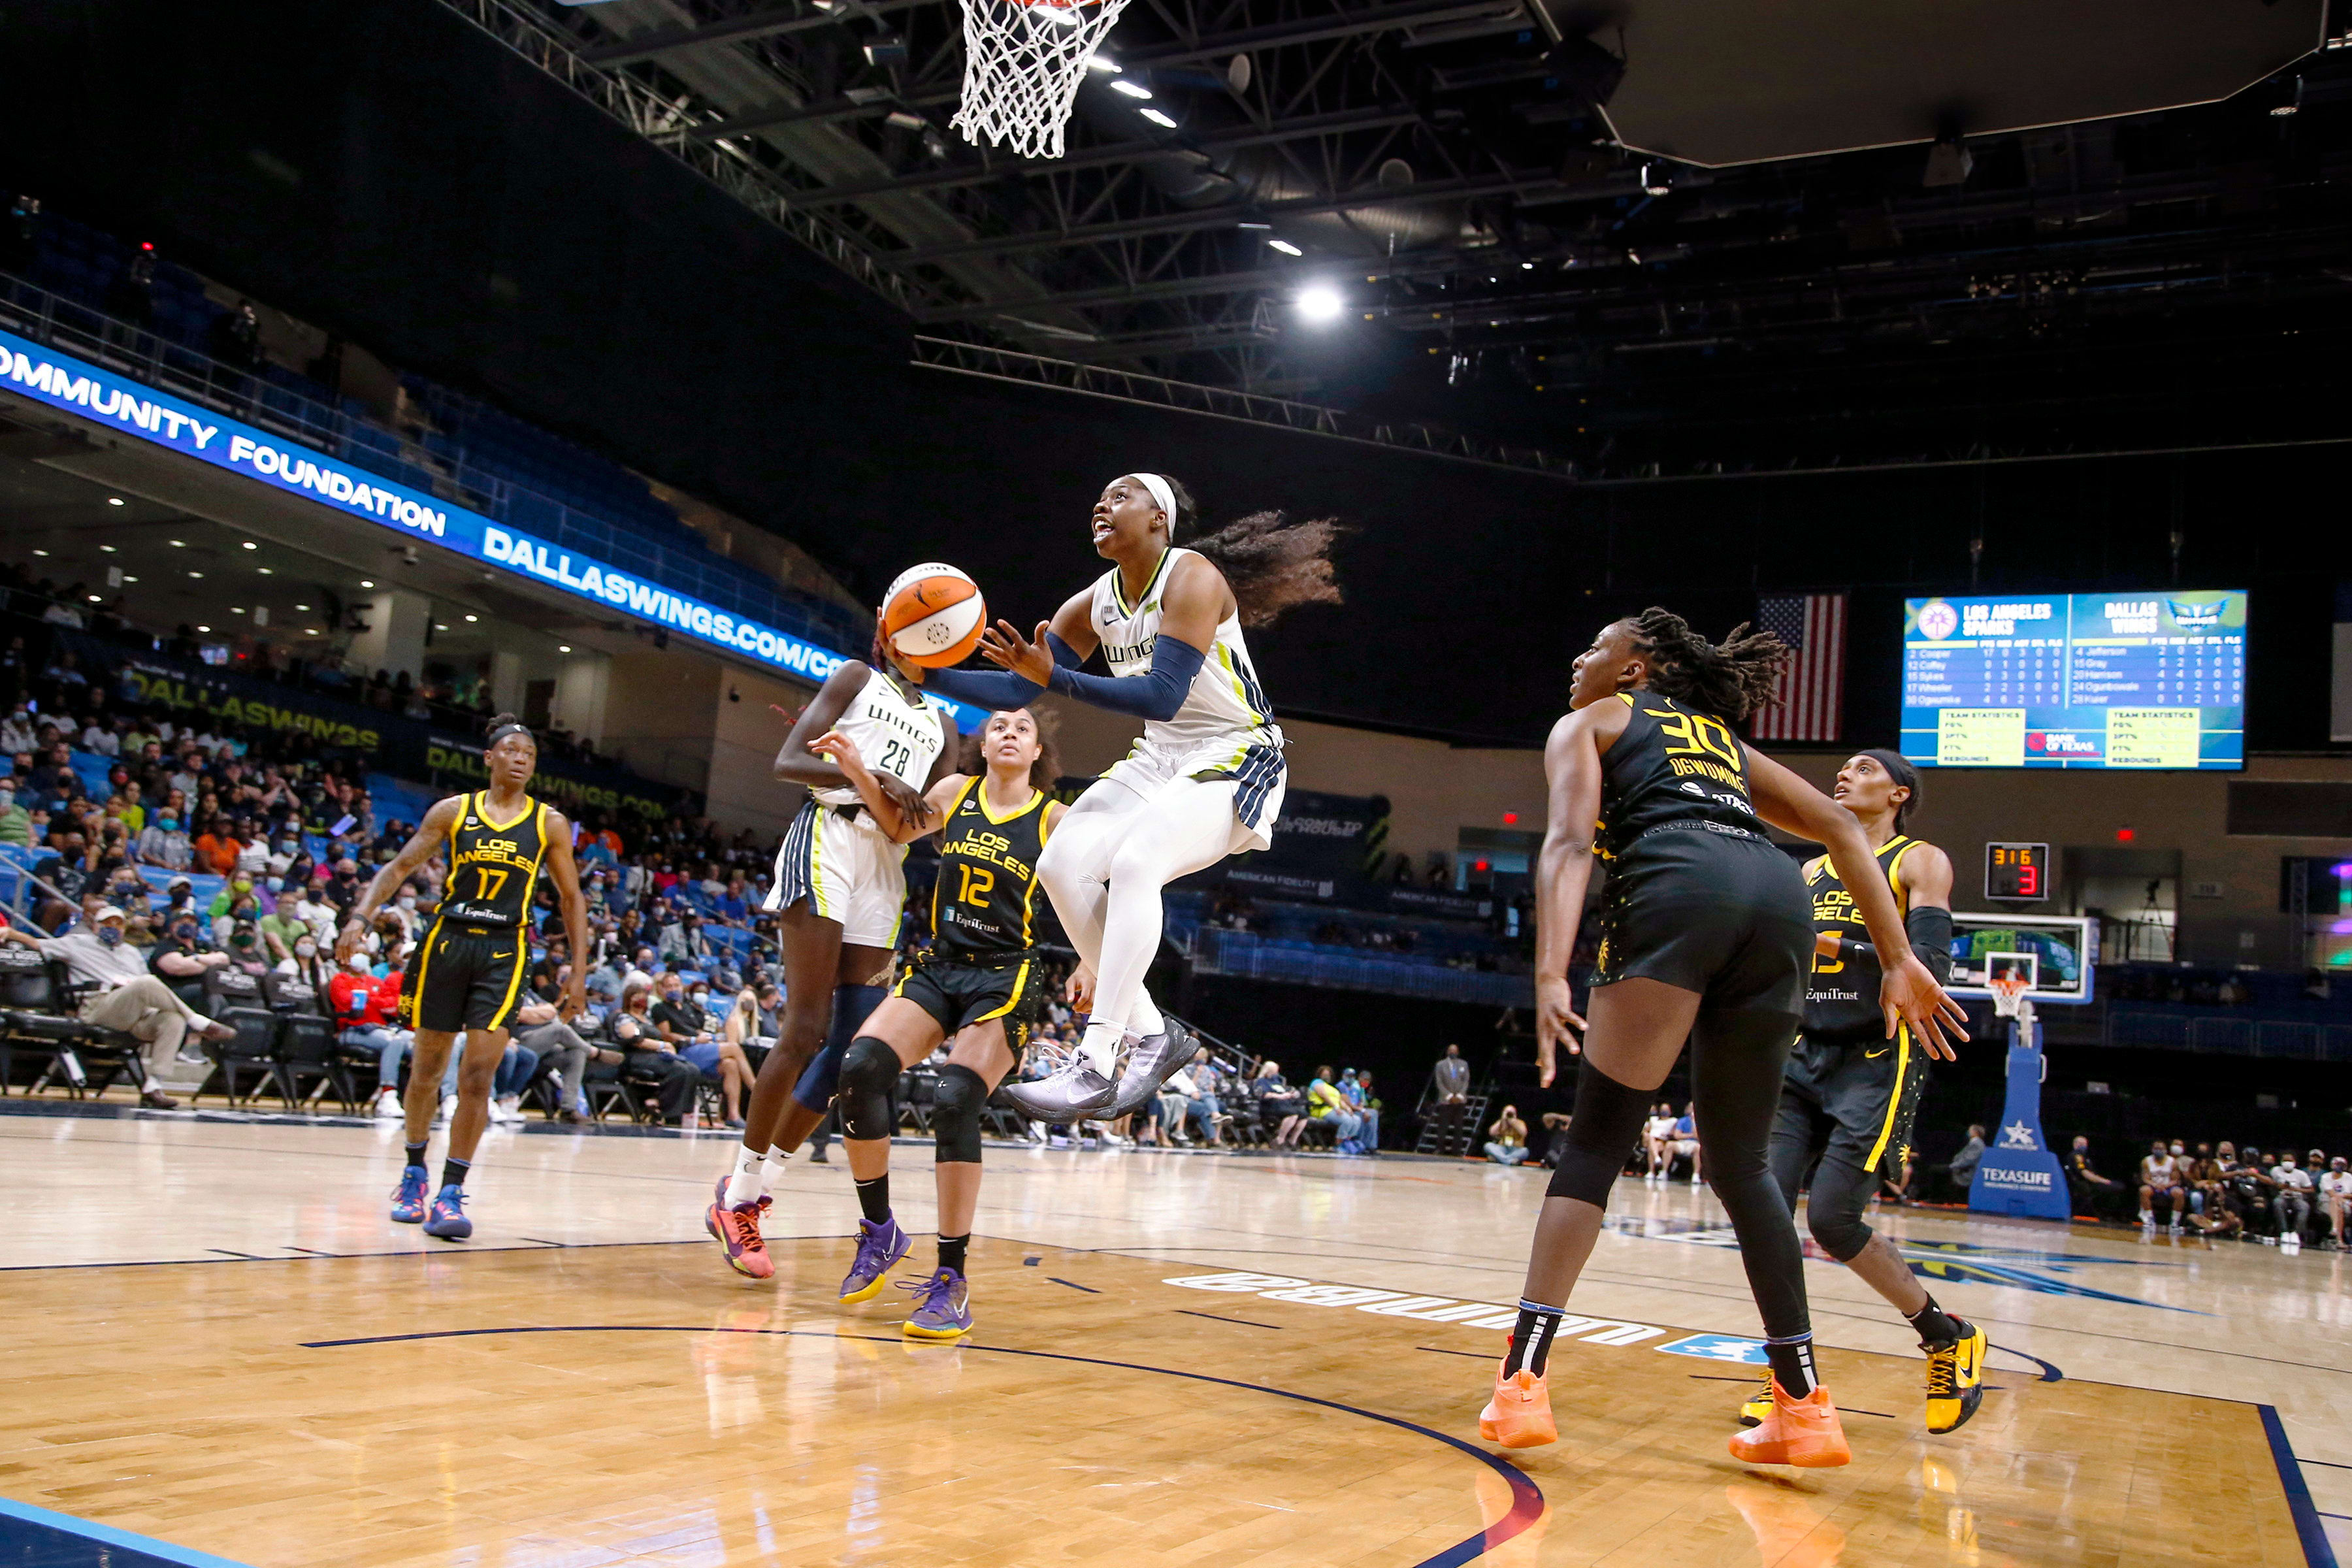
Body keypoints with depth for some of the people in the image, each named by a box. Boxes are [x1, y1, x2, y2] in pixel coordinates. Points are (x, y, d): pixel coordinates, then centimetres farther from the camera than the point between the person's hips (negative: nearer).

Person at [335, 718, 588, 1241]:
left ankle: (451, 1194, -6)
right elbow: (398, 868, 5)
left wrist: (578, 975, 3)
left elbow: (571, 899, 8)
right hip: (447, 942, 1)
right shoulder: (453, 811, 5)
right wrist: (362, 916, -11)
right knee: (426, 1068, 11)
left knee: (478, 1076, -12)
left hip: (503, 952, -1)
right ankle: (415, 1171, 33)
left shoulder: (549, 823, 5)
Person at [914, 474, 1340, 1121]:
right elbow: (1017, 690, 6)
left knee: (1135, 861, -30)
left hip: (1236, 756, -8)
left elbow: (1163, 697, -28)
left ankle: (1094, 1068, -32)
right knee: (1063, 862, -11)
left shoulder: (1193, 578, -18)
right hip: (1160, 757, 8)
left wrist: (1055, 677, -34)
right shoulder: (1093, 605, 4)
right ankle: (1152, 1036, -3)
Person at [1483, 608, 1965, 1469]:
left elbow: (1569, 843, 3)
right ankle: (1805, 1410, 14)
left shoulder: (1590, 722, 23)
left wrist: (1550, 977, -10)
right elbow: (1840, 828, 25)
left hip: (1679, 883, -5)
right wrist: (1899, 961, 20)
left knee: (1597, 1138, 0)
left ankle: (1522, 1381, -7)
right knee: (1740, 1164, 14)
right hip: (1778, 894, 5)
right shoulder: (1722, 736, 37)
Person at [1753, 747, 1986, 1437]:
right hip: (1804, 1056, 6)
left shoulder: (1920, 862, 2)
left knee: (1833, 1218, -15)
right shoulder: (1809, 872, 19)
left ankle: (1950, 1339, 9)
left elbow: (1930, 966, -12)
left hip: (1876, 1061, -6)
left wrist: (1839, 946, -22)